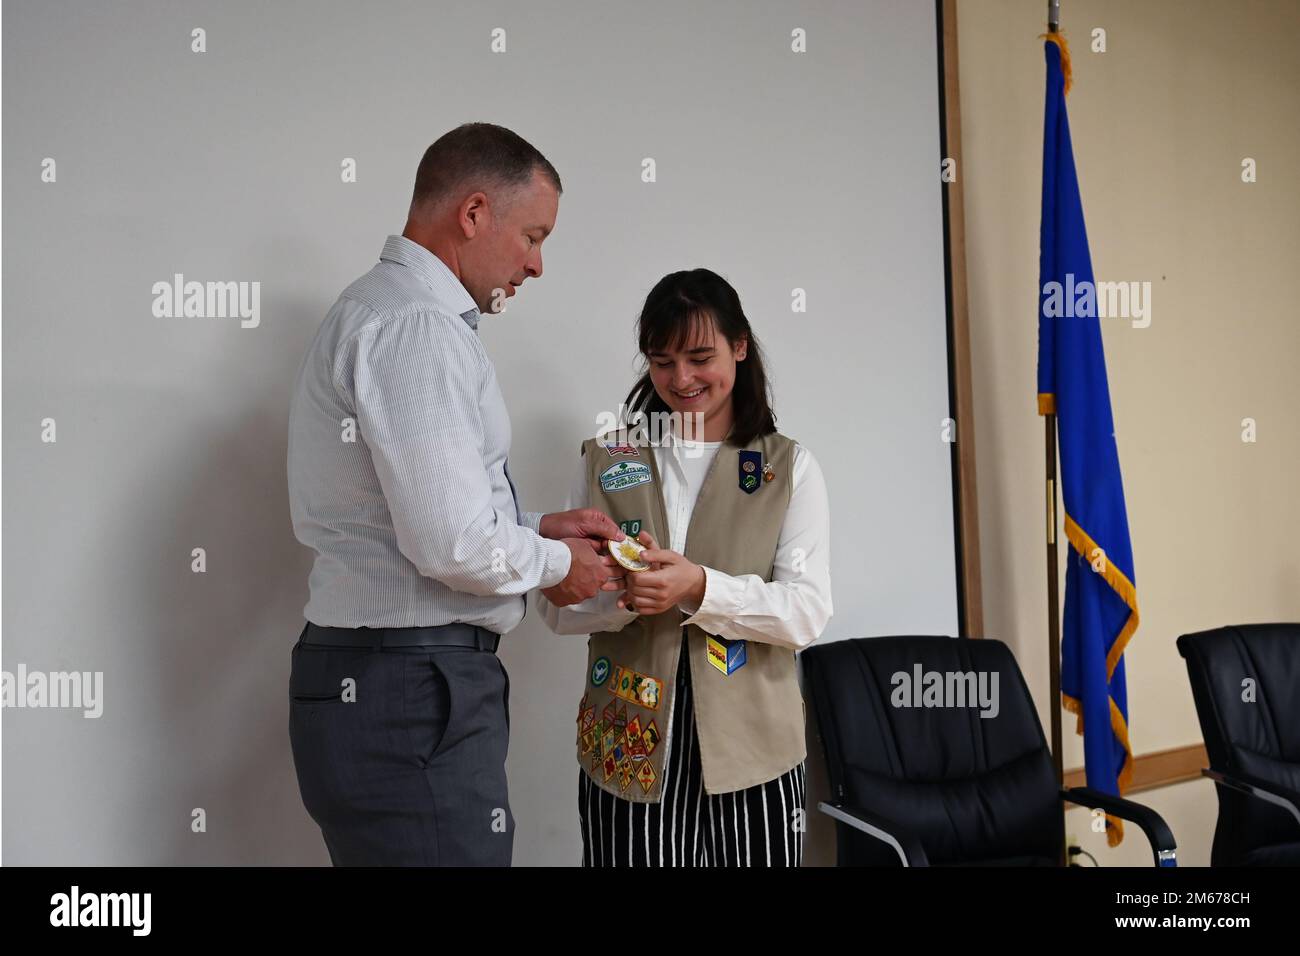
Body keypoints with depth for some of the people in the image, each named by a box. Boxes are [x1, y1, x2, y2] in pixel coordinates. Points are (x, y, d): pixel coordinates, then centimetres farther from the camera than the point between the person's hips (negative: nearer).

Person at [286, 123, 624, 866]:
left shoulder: (383, 309, 17)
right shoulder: (415, 327, -17)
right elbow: (454, 545, -24)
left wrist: (537, 526, 14)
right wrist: (554, 563, -6)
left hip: (382, 688, 10)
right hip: (410, 698, -10)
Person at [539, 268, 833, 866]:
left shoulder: (790, 468, 5)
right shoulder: (604, 461, 9)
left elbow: (808, 611, -6)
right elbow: (559, 606, 5)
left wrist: (699, 587, -21)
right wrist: (623, 594, -16)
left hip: (749, 749, 0)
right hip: (629, 749, 1)